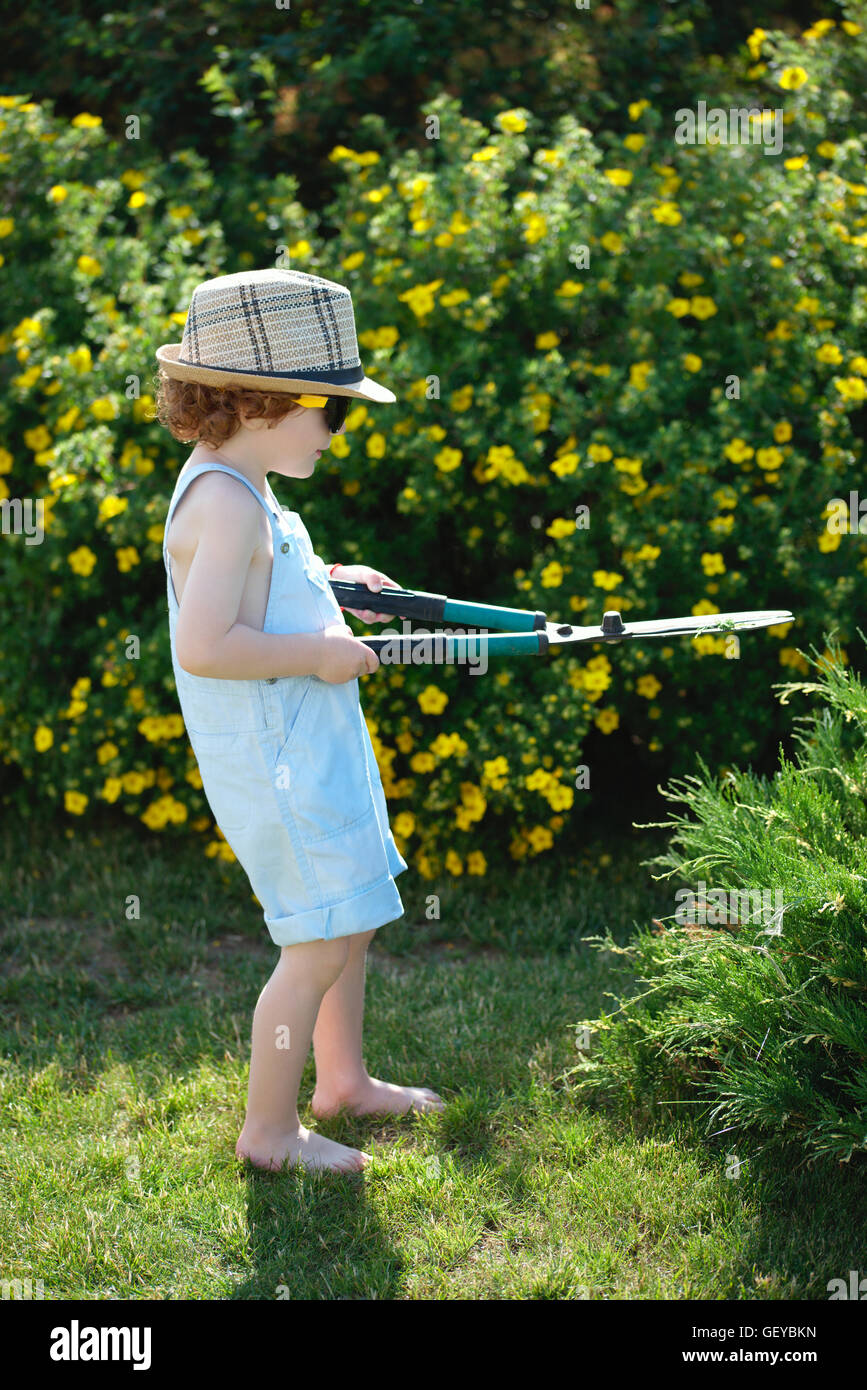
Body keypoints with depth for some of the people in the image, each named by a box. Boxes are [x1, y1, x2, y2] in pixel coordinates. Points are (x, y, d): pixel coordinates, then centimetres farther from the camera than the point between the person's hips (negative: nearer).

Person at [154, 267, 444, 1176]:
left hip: (313, 749, 11)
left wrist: (328, 582, 16)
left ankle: (343, 1081, 38)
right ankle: (270, 1131, 11)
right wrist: (318, 652, -22)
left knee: (352, 918, 20)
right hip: (276, 761, -11)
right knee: (321, 940, -3)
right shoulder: (225, 500, -22)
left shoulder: (234, 489, 11)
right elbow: (204, 645, -31)